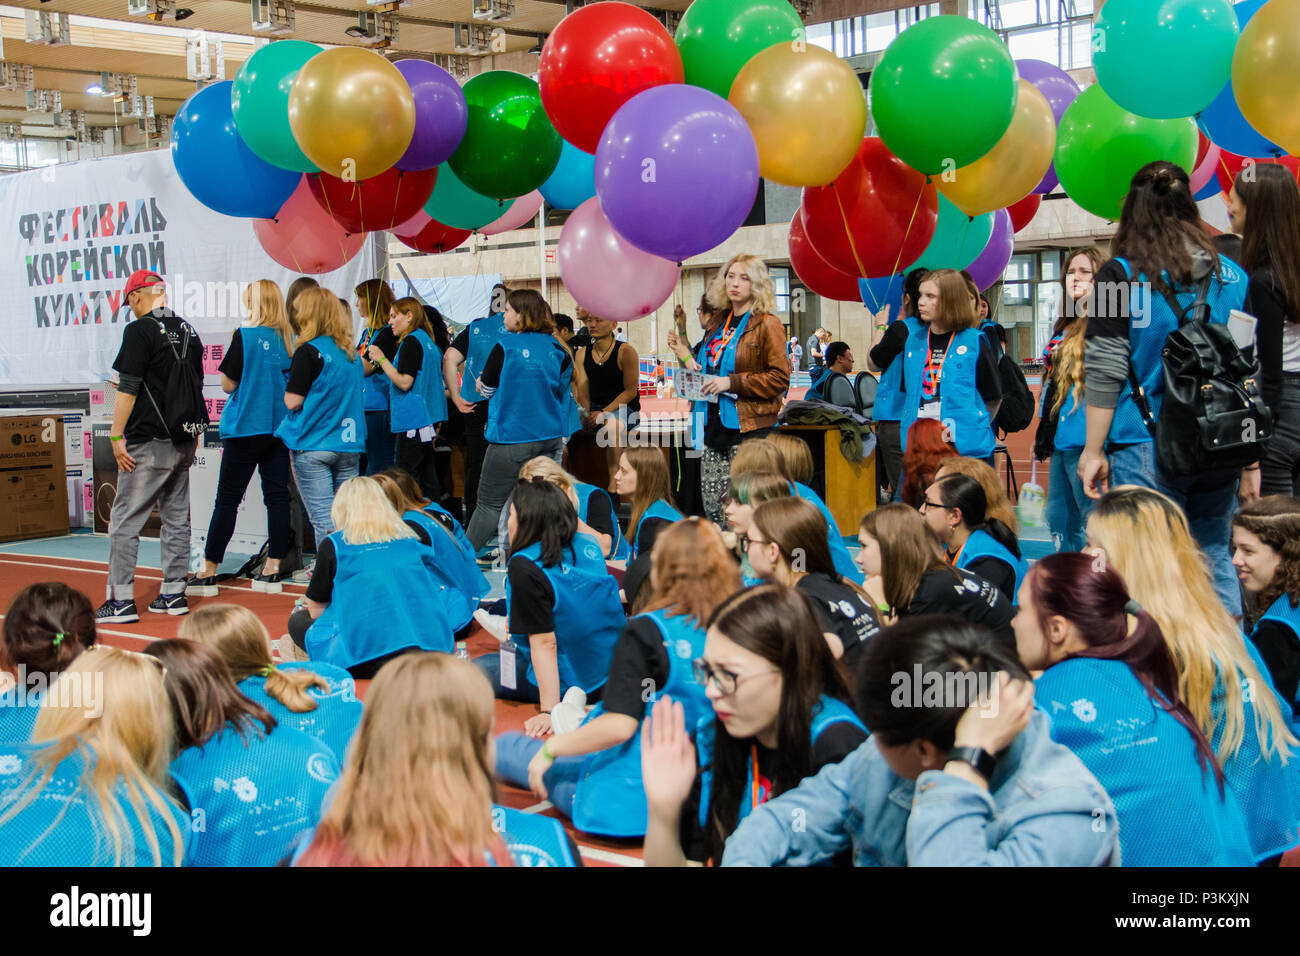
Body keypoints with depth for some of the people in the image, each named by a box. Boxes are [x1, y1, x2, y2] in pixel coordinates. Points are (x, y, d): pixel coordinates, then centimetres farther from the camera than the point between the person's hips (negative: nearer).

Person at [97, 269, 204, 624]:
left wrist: (116, 436, -10)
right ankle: (174, 594, 15)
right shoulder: (189, 331, 11)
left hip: (148, 443, -7)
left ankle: (122, 601, -2)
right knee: (176, 518, 11)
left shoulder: (140, 330, -10)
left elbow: (128, 388, -14)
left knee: (125, 521, -2)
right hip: (184, 441, 7)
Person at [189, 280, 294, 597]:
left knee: (227, 499, 1)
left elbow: (228, 383, -8)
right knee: (277, 496, 6)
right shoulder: (289, 339, 3)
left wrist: (232, 346, 4)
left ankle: (208, 572, 5)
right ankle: (272, 569, 7)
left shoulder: (246, 336, -11)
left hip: (246, 428, -5)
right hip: (280, 426, 5)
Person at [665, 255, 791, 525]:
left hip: (749, 427, -7)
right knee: (711, 503, 4)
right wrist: (690, 360, 10)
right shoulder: (719, 321, 17)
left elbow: (780, 378, -11)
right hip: (714, 423, 7)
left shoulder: (767, 324, -4)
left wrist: (732, 382, -16)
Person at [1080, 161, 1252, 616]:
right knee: (1216, 559, 13)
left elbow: (1105, 374, -7)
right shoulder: (1232, 276, 7)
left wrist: (1094, 449, -1)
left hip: (1146, 446, -4)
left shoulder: (1122, 276, -5)